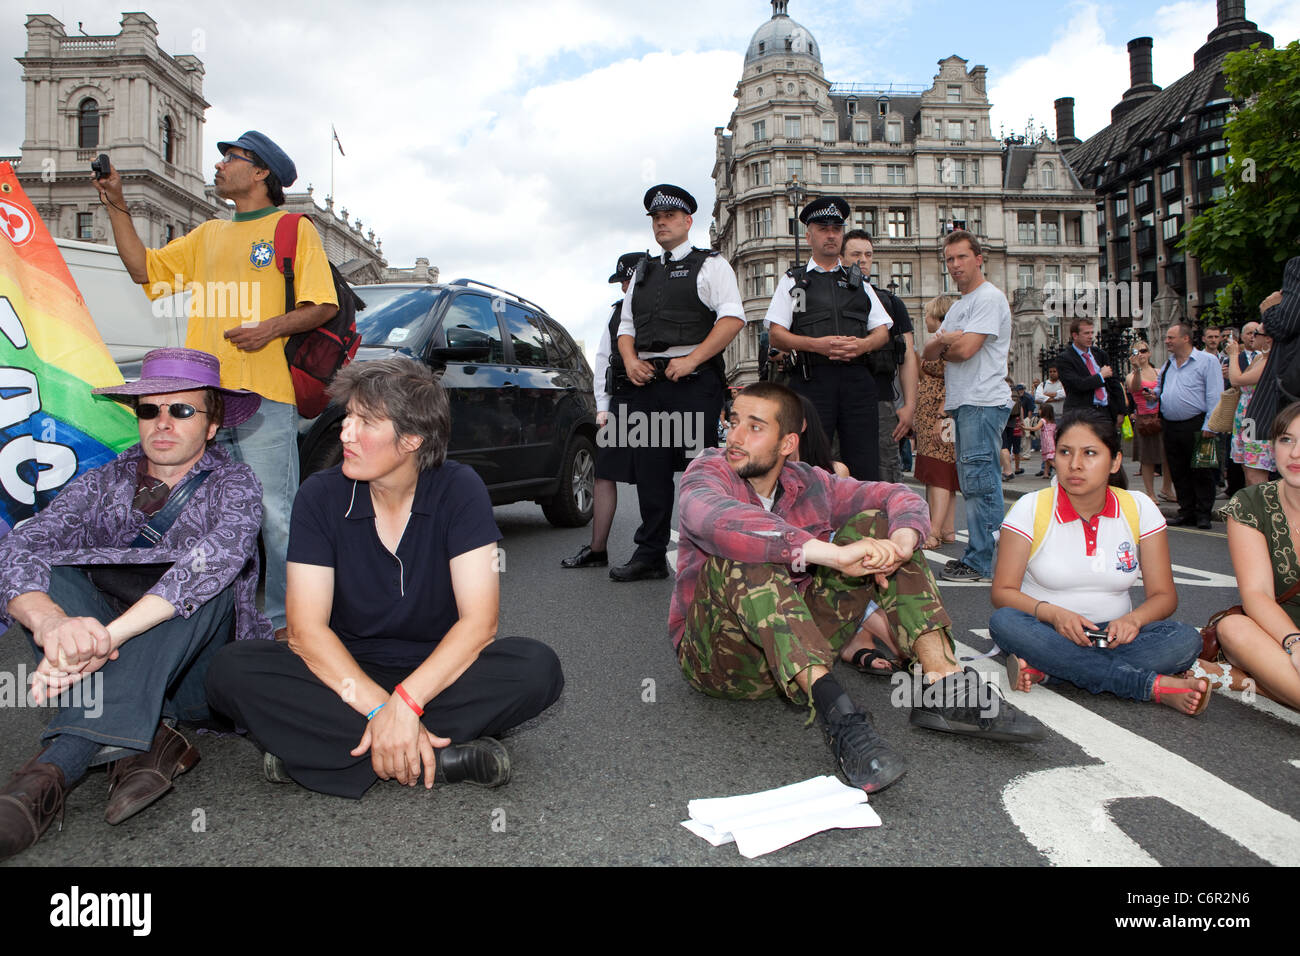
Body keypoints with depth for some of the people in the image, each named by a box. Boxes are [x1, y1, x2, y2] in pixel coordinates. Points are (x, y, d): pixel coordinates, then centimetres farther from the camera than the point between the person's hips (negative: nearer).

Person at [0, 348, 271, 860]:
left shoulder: (233, 484, -4)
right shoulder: (103, 484, 5)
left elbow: (215, 556, -27)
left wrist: (110, 634, -41)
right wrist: (50, 621, -36)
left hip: (196, 672, -3)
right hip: (105, 666, 3)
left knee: (205, 583, -30)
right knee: (50, 568, -17)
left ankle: (58, 766, -40)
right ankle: (147, 738, -31)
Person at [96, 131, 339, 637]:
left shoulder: (293, 228, 5)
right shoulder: (207, 235, 25)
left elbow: (324, 305, -2)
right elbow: (144, 268, 23)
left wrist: (273, 328, -16)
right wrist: (116, 205, 18)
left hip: (263, 397, -6)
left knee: (274, 516, -7)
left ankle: (286, 621, 0)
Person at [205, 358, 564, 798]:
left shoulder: (459, 489, -11)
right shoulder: (320, 496, -7)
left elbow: (478, 621, -17)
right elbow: (305, 628, -13)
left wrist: (405, 703, -31)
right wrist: (378, 707, -28)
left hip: (439, 673, -1)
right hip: (347, 675, 2)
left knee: (537, 667, -29)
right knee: (231, 670, -25)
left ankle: (320, 746, -26)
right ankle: (442, 756, -29)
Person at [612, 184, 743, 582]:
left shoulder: (710, 264, 6)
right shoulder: (643, 271, 24)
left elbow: (732, 318, -7)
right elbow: (626, 325, 24)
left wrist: (691, 359, -15)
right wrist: (630, 360, 3)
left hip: (693, 380, -5)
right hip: (646, 381, 6)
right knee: (649, 469, 4)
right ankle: (650, 555, 11)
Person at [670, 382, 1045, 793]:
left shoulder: (808, 485, 7)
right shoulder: (709, 471, -8)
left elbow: (899, 497, 3)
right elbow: (714, 520, -32)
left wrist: (902, 540, -22)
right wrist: (835, 554, -40)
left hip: (804, 644, 5)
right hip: (721, 655, -4)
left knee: (873, 523, -5)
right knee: (743, 556, -33)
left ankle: (946, 686, -17)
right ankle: (837, 714, -45)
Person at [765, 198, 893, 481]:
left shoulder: (859, 282, 23)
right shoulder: (793, 281, 14)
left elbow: (882, 331, 16)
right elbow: (776, 334, 4)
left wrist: (862, 345, -7)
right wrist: (816, 344, -12)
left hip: (858, 381, 3)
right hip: (812, 381, -2)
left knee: (864, 472, -3)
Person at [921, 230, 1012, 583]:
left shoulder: (989, 297, -7)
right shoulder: (959, 305, 24)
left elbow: (965, 349, -18)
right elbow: (928, 353, 17)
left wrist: (941, 347, 4)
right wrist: (943, 340, -6)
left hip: (982, 402, -10)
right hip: (963, 403, 10)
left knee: (980, 481, -10)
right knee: (972, 484, 11)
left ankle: (982, 563, -8)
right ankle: (977, 556, 17)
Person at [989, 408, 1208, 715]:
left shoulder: (1140, 509, 2)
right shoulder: (1031, 508, -5)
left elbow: (1163, 595, 2)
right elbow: (1003, 591, -7)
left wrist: (1133, 619, -20)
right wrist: (1053, 614, -26)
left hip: (1112, 636, 2)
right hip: (1050, 633, -2)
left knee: (1185, 640, -25)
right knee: (1003, 621, -34)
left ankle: (1044, 670, -33)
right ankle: (1155, 686, -32)